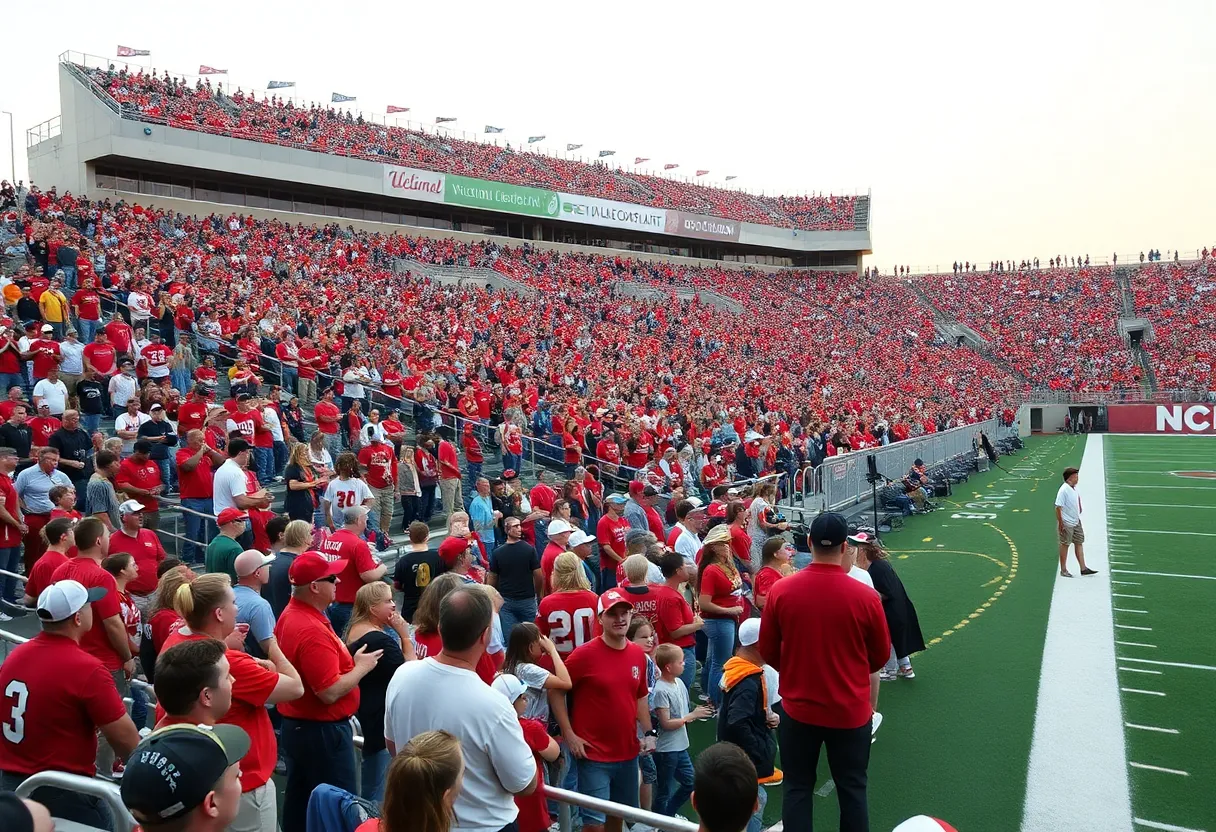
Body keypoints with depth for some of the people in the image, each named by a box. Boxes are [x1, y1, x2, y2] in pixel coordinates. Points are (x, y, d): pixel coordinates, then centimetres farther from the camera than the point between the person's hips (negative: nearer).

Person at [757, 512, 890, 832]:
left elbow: (767, 652, -1)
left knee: (797, 788, 16)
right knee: (852, 789, 17)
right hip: (851, 711, 0)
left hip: (798, 708, 1)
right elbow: (880, 656, 0)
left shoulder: (781, 590, -13)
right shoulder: (865, 596, -16)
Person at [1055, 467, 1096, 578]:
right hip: (1067, 524, -8)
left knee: (1079, 543, 10)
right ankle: (1063, 570, 12)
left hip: (1076, 522, 8)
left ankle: (1083, 568, 15)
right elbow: (1058, 507, -22)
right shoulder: (1063, 490, -21)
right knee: (1065, 545, 2)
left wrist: (1079, 509, 22)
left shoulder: (1074, 488, 5)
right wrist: (1060, 523, -22)